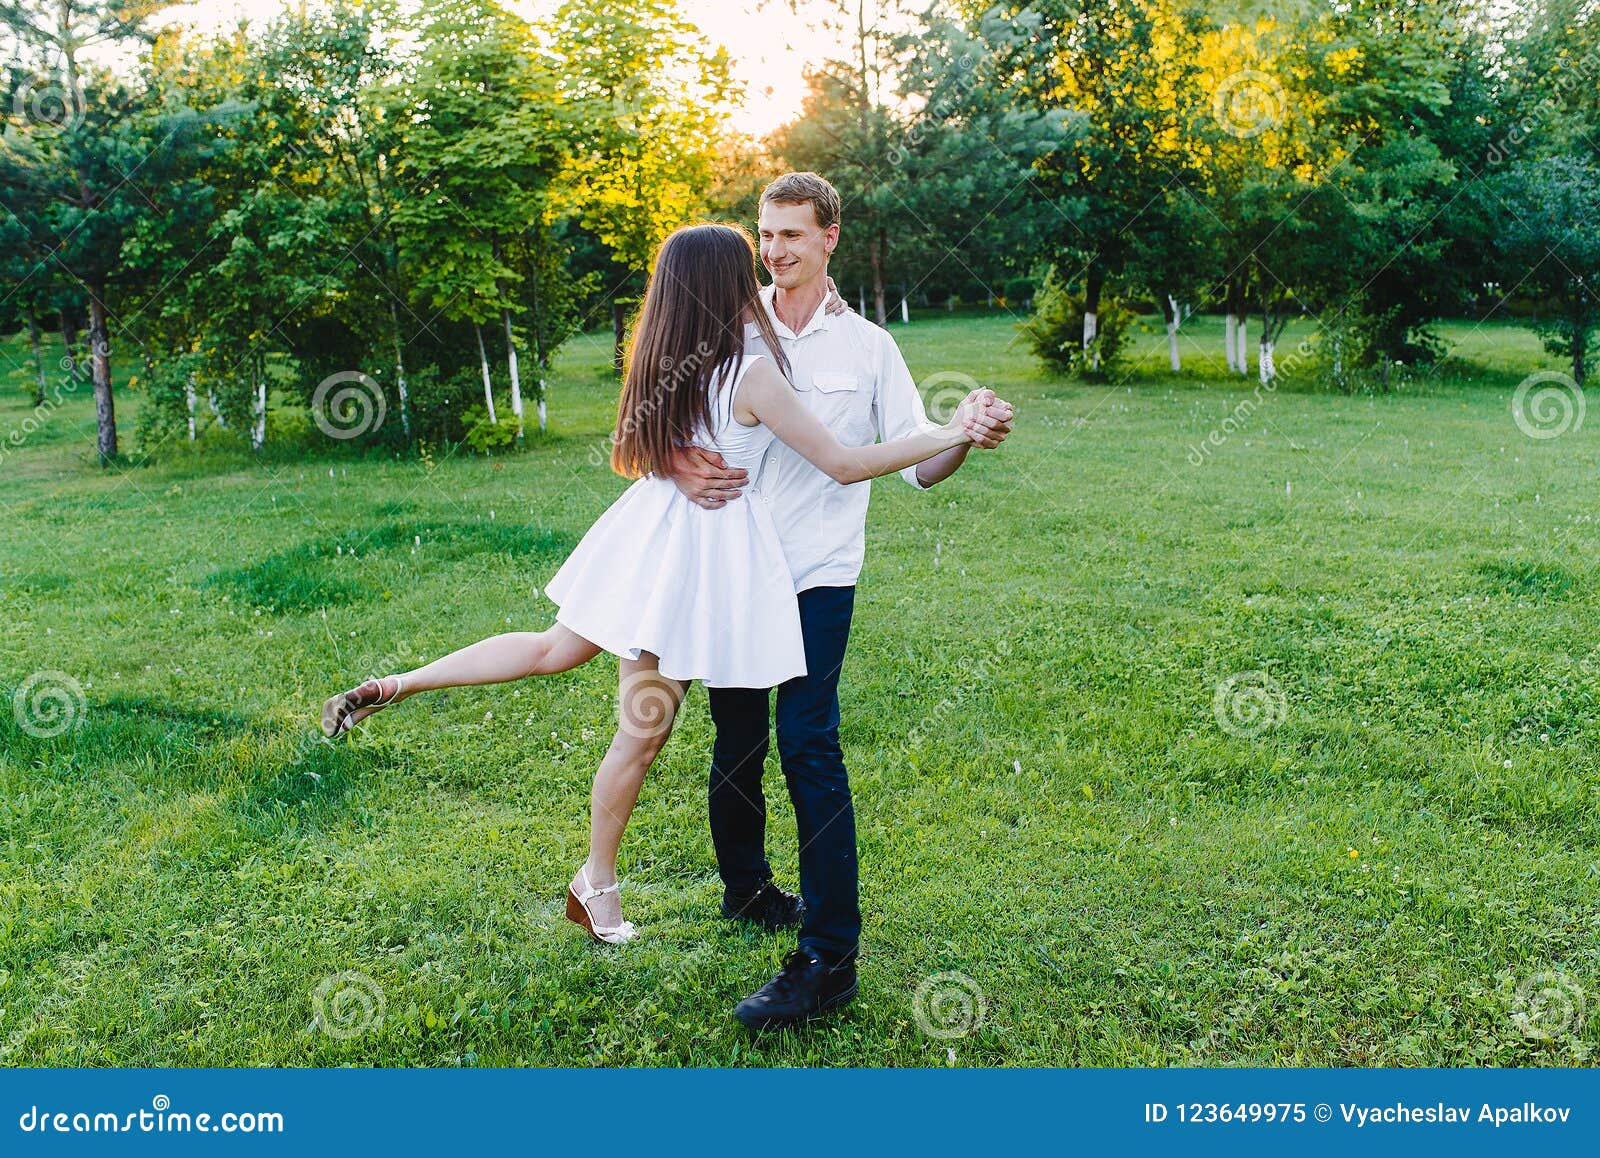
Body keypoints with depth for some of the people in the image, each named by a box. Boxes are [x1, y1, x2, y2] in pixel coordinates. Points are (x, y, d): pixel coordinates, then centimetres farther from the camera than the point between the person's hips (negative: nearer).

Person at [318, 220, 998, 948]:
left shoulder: (663, 359, 1)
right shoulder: (752, 375, -20)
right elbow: (845, 465, -17)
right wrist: (950, 435, -13)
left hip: (651, 529, 8)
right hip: (699, 551, -7)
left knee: (555, 650, 27)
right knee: (644, 730, 7)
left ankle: (393, 687, 27)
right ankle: (597, 880, 23)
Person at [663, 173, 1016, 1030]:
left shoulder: (867, 346, 5)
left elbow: (915, 466, 2)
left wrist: (968, 438, -20)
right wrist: (678, 463, -22)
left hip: (818, 572, -2)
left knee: (808, 744, -11)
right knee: (737, 741, 14)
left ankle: (828, 959, -6)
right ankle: (745, 887, 39)